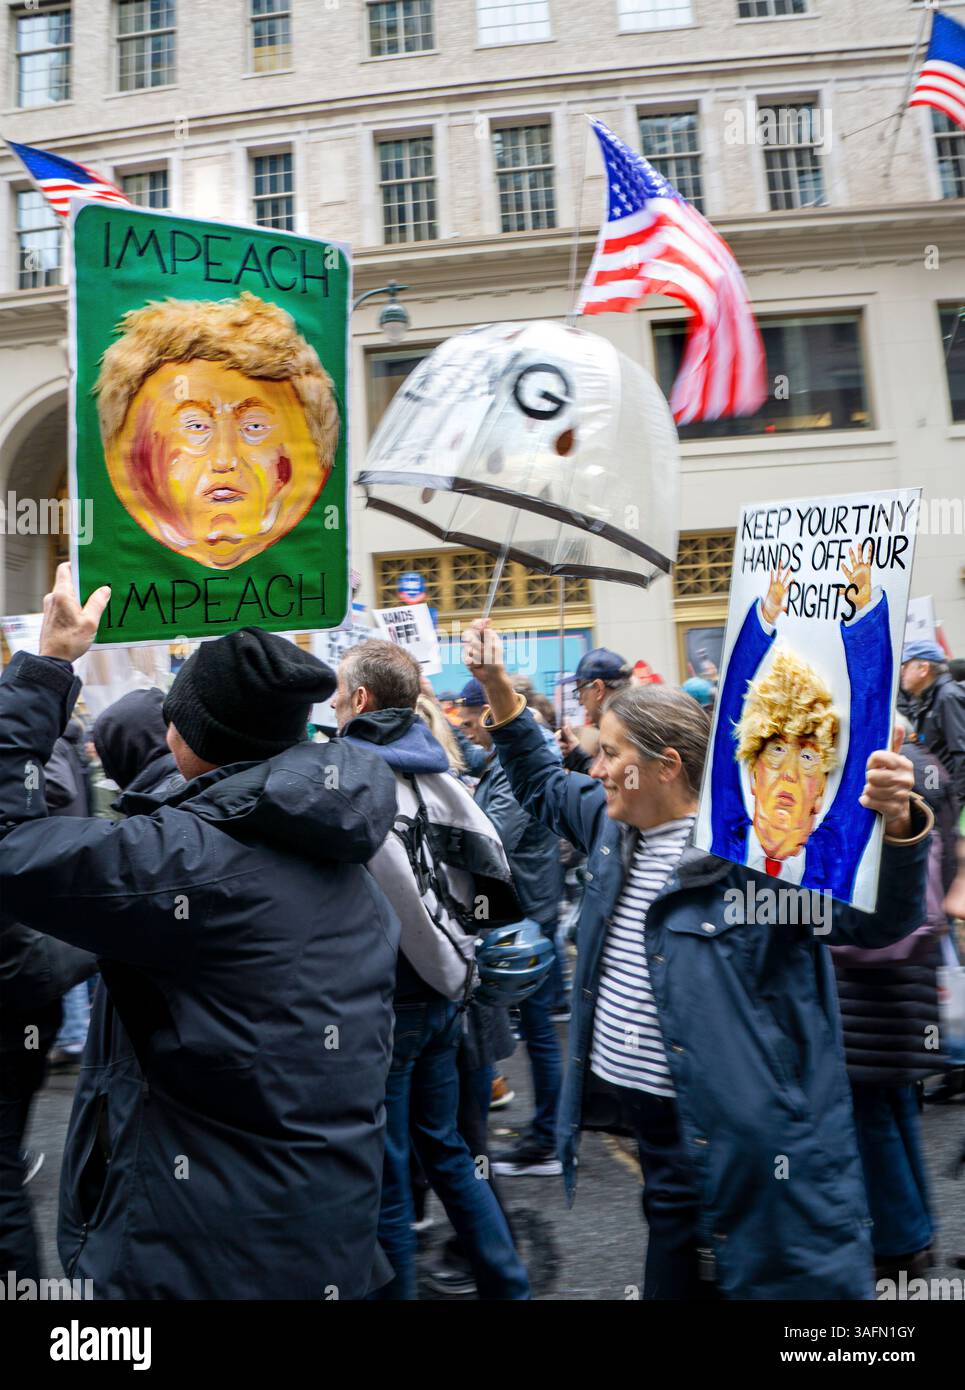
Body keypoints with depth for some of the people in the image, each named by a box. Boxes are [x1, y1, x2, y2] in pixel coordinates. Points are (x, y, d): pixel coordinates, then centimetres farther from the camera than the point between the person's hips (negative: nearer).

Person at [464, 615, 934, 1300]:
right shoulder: (614, 823, 3)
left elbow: (878, 917, -24)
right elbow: (543, 786, 20)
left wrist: (897, 825, -44)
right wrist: (498, 689, 13)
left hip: (734, 1135, -7)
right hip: (650, 1119, 7)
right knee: (673, 1273, 25)